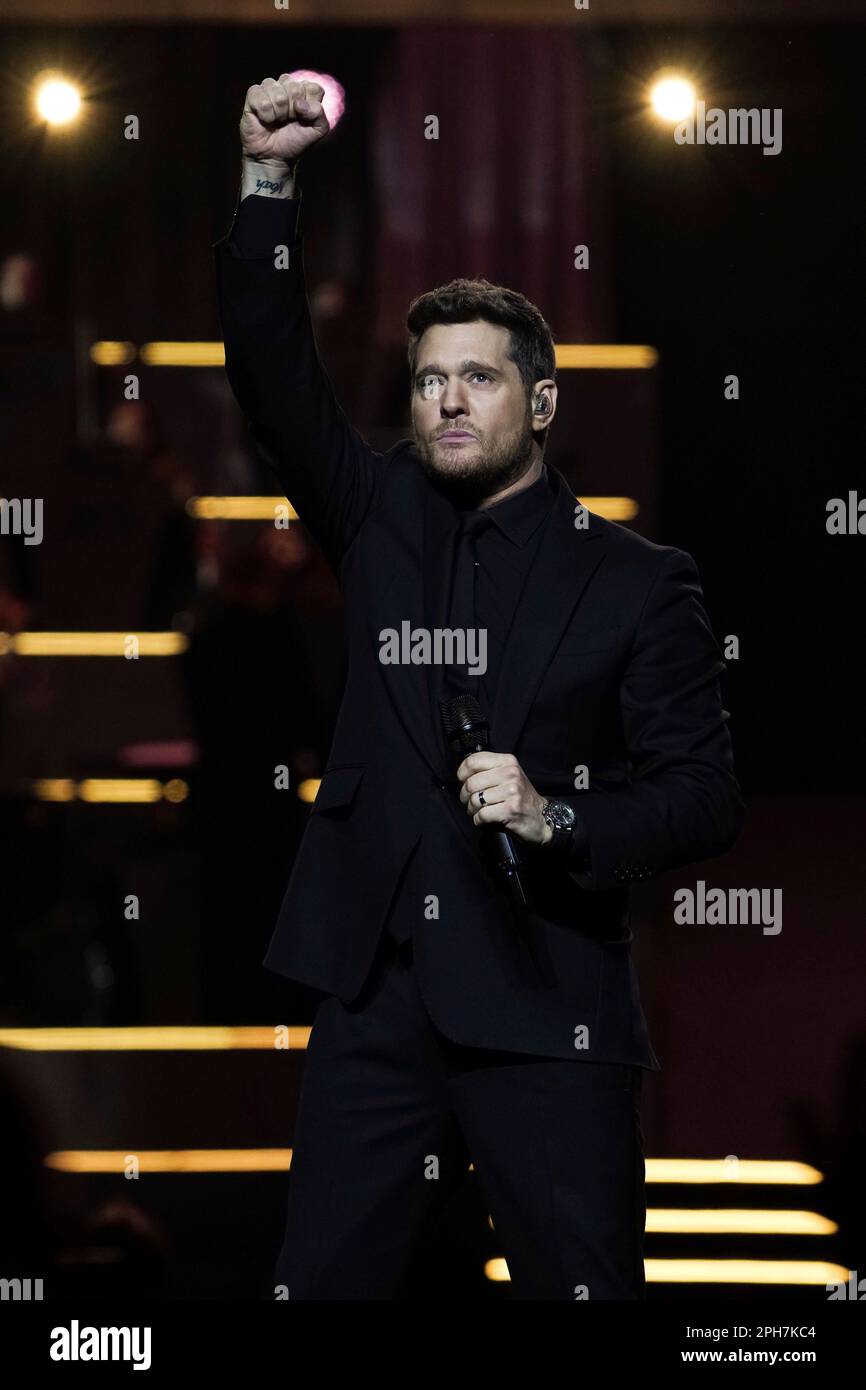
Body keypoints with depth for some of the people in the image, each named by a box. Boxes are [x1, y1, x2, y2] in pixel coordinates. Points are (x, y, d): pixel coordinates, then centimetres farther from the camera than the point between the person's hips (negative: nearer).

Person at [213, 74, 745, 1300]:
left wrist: (558, 821, -18)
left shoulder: (635, 582, 2)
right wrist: (269, 177, -8)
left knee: (581, 1284, -3)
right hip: (376, 1000, 3)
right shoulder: (383, 521, 11)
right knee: (323, 1286, 3)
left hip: (546, 1015, -3)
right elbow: (274, 373, 2)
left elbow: (705, 796, -1)